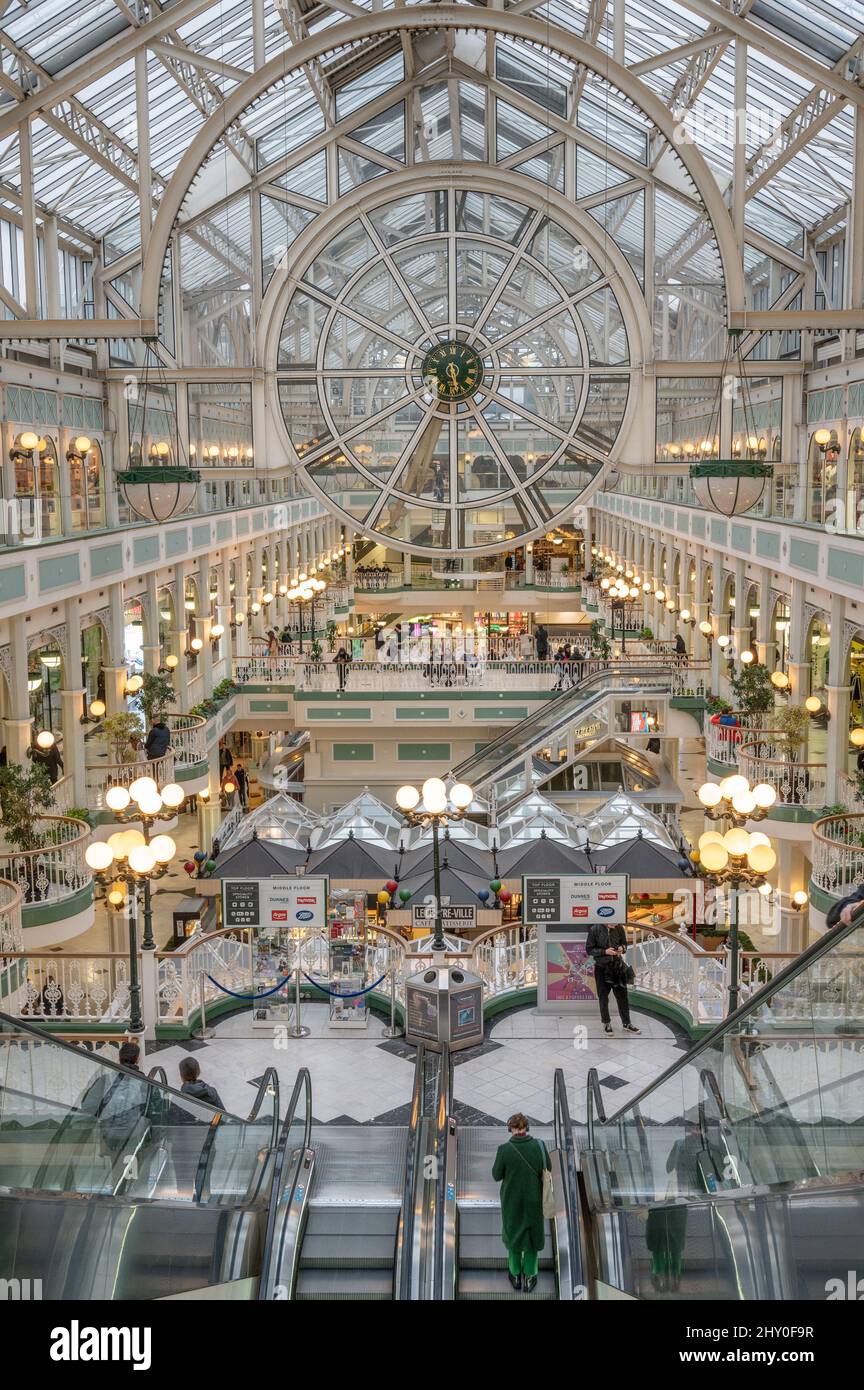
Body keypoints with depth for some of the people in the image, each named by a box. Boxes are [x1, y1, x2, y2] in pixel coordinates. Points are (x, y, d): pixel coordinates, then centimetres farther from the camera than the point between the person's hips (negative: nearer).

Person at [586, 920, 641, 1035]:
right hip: (602, 968, -2)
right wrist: (605, 951, -21)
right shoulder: (595, 929, -13)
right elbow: (589, 949, -9)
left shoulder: (619, 929, -4)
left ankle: (627, 1023, 21)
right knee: (603, 997, 10)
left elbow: (624, 943, 11)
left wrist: (622, 948, -12)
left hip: (618, 967, 2)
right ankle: (606, 1023, 28)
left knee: (622, 996, 9)